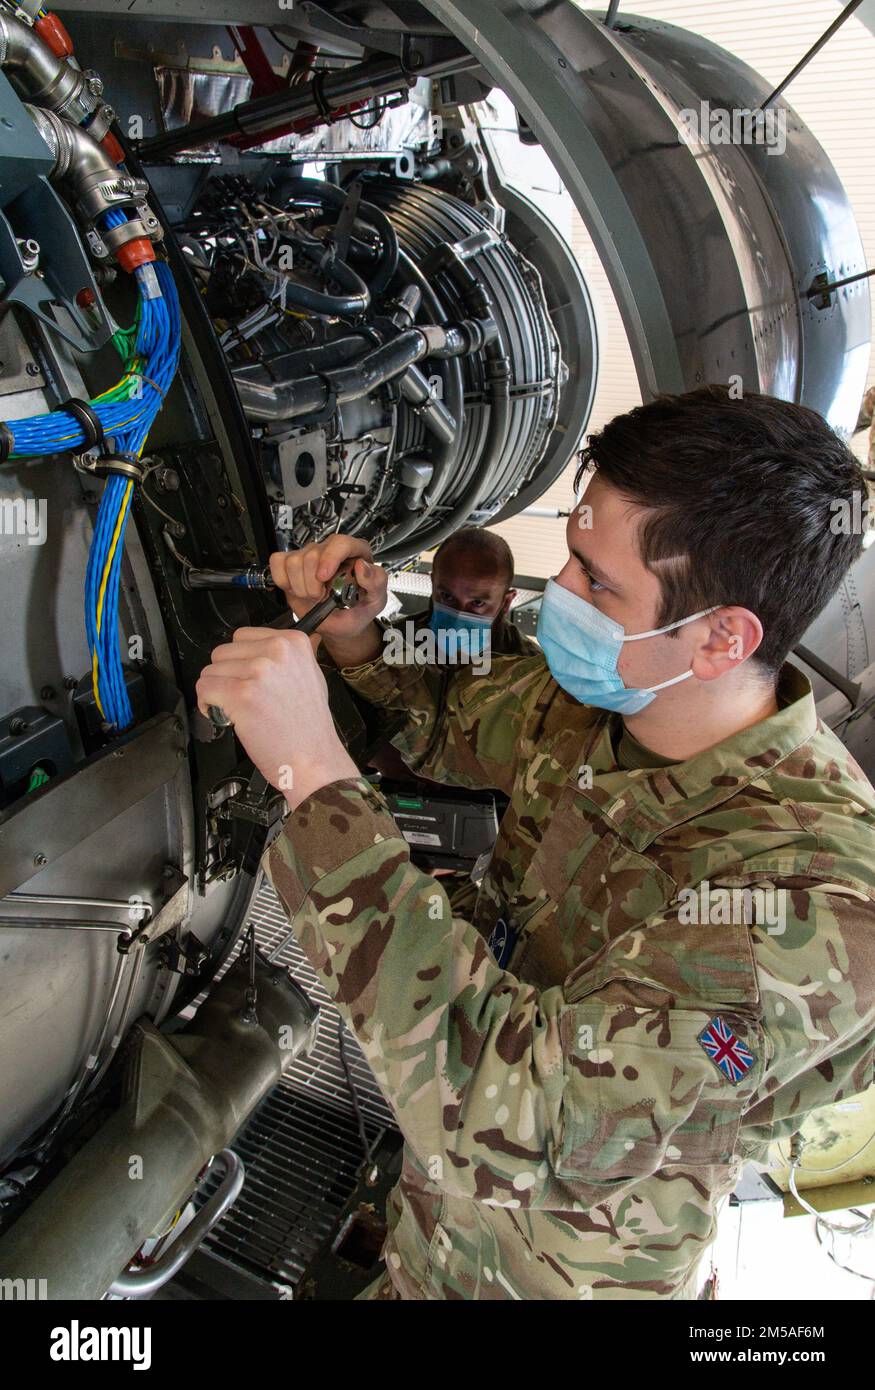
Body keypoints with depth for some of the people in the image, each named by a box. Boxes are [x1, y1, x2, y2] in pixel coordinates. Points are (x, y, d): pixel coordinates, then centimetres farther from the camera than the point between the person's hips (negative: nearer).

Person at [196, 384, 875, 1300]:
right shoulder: (596, 701, -14)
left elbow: (505, 1120, -44)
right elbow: (448, 724, 7)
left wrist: (313, 772, -44)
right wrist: (356, 638, -15)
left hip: (554, 1276, -5)